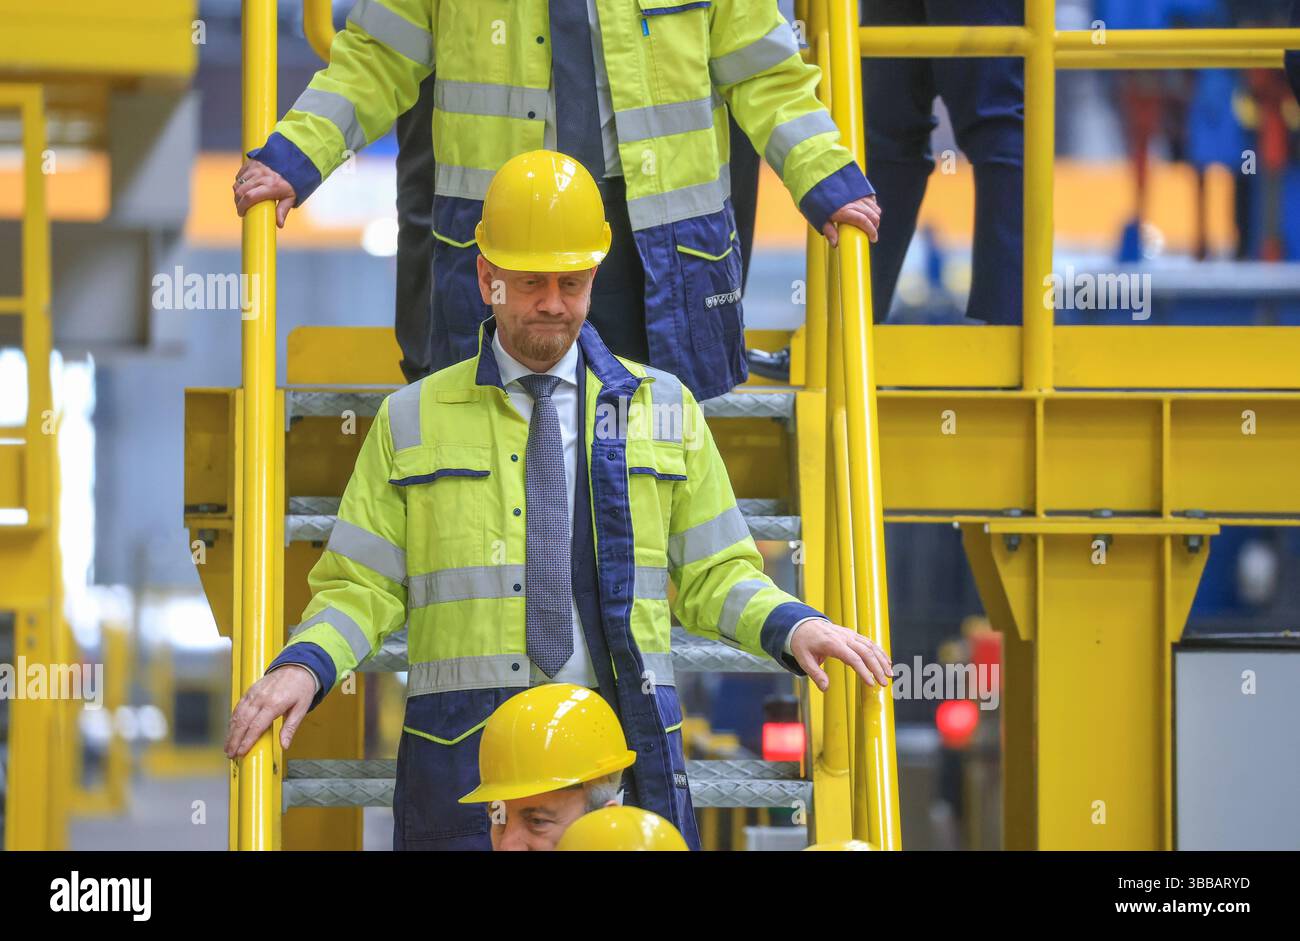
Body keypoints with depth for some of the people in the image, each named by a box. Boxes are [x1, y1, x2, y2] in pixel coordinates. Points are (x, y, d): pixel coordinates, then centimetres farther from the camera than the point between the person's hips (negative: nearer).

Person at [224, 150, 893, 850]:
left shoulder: (662, 409, 14)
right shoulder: (411, 421, 12)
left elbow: (712, 577, 15)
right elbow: (363, 588, 9)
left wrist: (792, 627, -4)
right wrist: (304, 667, -10)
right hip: (464, 750, -1)